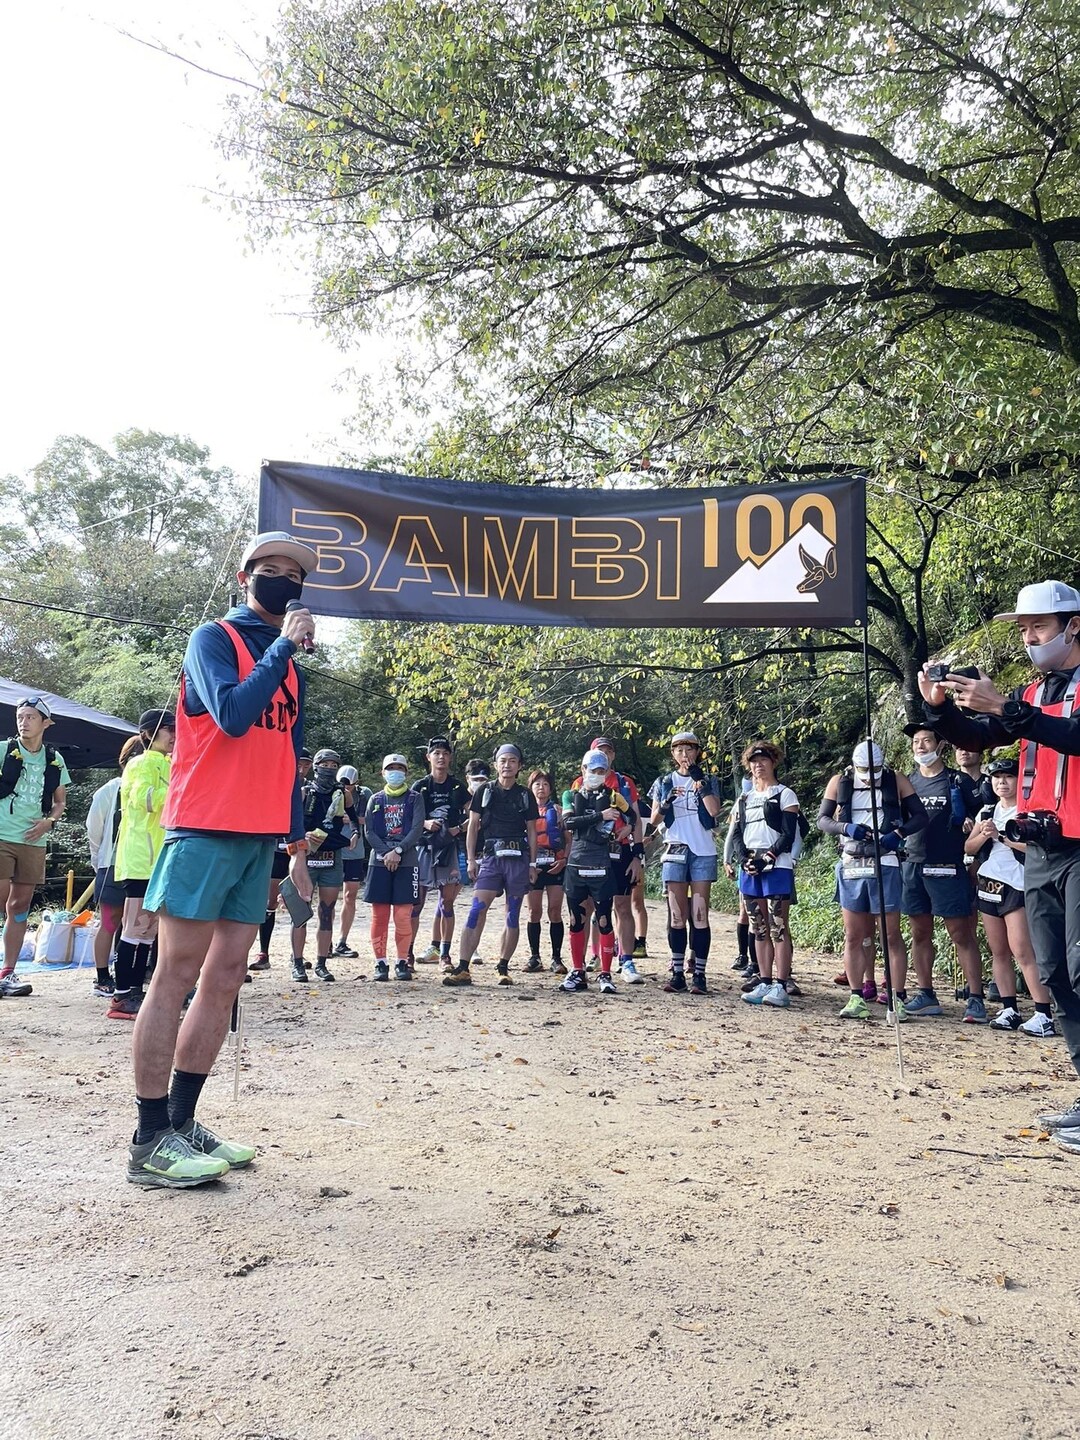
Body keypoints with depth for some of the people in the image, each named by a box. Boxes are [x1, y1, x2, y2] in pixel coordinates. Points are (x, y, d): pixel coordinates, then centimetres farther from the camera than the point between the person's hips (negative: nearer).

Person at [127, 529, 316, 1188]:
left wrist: (298, 846, 16)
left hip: (260, 840, 7)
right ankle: (150, 1143, 2)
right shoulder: (214, 639, -1)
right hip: (206, 830, -7)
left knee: (226, 978, 7)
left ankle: (181, 1123, 16)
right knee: (178, 975, -4)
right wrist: (284, 647, -12)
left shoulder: (291, 669, 19)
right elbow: (232, 715, -19)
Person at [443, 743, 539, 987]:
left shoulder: (525, 795, 10)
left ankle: (503, 968, 15)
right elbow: (472, 826, 7)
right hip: (490, 857, -1)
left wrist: (532, 864, 6)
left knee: (513, 915, 5)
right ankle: (462, 969, -10)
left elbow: (532, 832, 13)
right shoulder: (484, 791, 7)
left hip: (518, 858, 2)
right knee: (477, 911, -10)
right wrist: (471, 859, -1)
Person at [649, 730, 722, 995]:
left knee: (700, 915, -4)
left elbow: (714, 810, -9)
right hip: (675, 852, 1)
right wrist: (666, 802, -12)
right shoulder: (664, 782, 12)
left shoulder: (709, 781, 9)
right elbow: (653, 819, 7)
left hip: (703, 852, -1)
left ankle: (699, 975, -1)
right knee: (677, 915, 0)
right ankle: (677, 973, 4)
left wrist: (699, 780, -15)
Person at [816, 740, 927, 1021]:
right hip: (851, 865, 2)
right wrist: (846, 827, -16)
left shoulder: (897, 781, 2)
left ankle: (898, 999, 8)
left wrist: (898, 834, -15)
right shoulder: (839, 783, 5)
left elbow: (920, 816, 4)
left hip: (886, 864, -2)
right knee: (853, 936, 5)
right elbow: (822, 820, 4)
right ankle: (857, 998, 13)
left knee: (892, 934, 0)